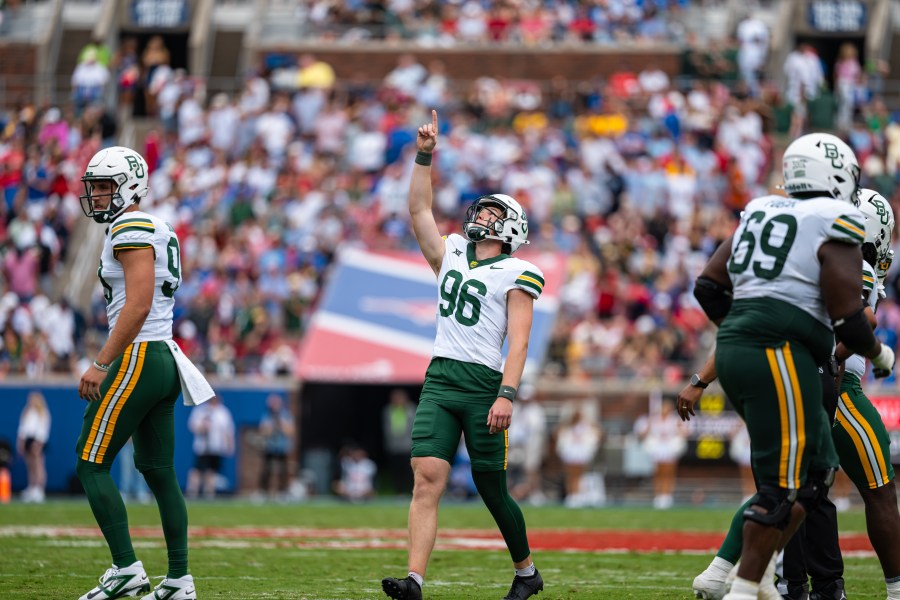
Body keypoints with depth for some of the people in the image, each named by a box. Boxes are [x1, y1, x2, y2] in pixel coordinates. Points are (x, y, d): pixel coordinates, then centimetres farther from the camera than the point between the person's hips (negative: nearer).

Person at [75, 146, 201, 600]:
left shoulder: (131, 229, -11)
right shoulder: (160, 233, 18)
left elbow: (137, 307, -19)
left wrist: (100, 365, -18)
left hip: (138, 359, -10)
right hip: (166, 358, 10)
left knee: (91, 464, -6)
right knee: (159, 472, 11)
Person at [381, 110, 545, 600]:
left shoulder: (515, 275, 0)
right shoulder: (451, 256, 18)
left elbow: (518, 341, -8)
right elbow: (418, 209, 18)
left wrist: (507, 395, -19)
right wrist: (425, 155, 9)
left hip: (483, 383, -4)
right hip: (440, 379, 4)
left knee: (491, 488, 4)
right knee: (427, 479, -11)